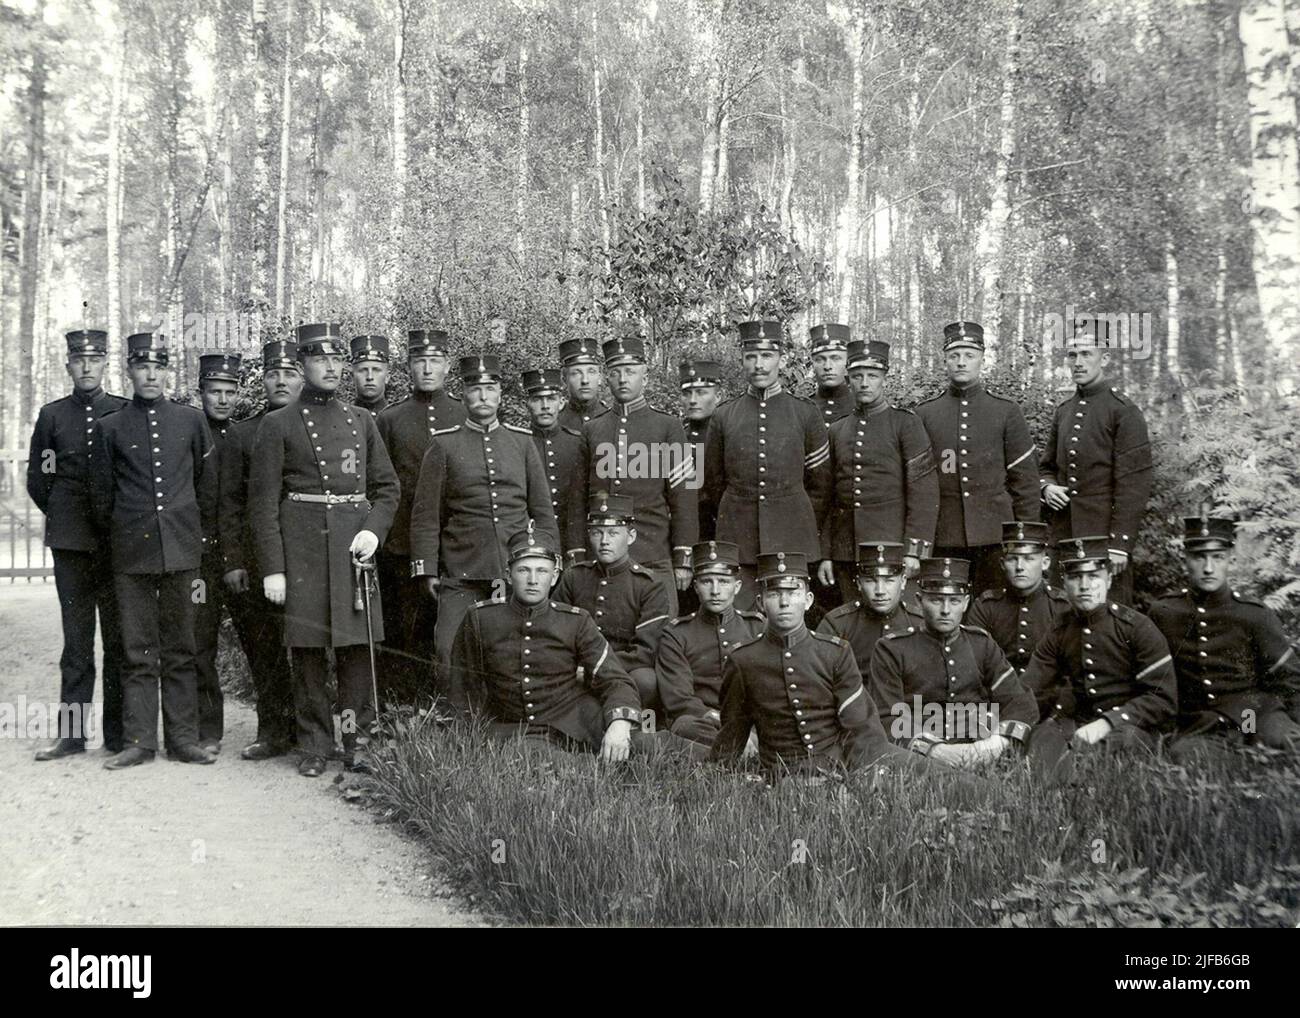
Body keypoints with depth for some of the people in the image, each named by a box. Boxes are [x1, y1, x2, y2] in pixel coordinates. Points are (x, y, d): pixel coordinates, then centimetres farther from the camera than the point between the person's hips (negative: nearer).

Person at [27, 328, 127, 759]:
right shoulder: (52, 415, 9)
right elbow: (37, 479, 14)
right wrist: (63, 515, 9)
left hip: (117, 541, -1)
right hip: (70, 543, 1)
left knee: (118, 636, 2)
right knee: (76, 636, 4)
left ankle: (118, 733, 8)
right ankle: (73, 732, 9)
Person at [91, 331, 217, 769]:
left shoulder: (191, 420, 6)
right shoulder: (109, 427, 4)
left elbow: (207, 486, 13)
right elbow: (103, 495, 11)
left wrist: (200, 536, 15)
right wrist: (121, 534, 13)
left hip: (182, 551, 1)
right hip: (131, 553, 0)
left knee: (180, 648, 5)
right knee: (137, 650, 3)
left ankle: (183, 738, 11)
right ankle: (138, 740, 10)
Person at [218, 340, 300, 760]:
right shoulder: (241, 434, 9)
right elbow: (229, 504, 7)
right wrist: (232, 563, -1)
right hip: (255, 561, 2)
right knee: (263, 647, 7)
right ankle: (274, 732, 19)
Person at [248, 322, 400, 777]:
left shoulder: (361, 420, 12)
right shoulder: (278, 424, 1)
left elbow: (387, 486, 15)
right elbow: (263, 501, -2)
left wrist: (373, 530, -4)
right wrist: (272, 569, -7)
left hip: (355, 544, 3)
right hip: (301, 547, -3)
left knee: (357, 643, 3)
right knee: (307, 648, 2)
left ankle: (356, 740, 15)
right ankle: (315, 745, 15)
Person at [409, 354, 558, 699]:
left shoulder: (522, 441, 10)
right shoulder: (443, 445, 3)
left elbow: (542, 511, 13)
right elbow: (425, 515, 3)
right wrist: (427, 571, -2)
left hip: (518, 574, 2)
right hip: (462, 578, -2)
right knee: (451, 661, -4)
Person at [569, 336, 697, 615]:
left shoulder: (668, 427, 5)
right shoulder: (591, 430, 12)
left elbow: (683, 498, 1)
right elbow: (579, 500, 12)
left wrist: (683, 559, -4)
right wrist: (576, 556, 6)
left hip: (654, 560, -2)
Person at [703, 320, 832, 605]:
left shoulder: (806, 414, 3)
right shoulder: (723, 416, 6)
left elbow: (821, 485, 10)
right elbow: (714, 482, 15)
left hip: (792, 540, -1)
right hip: (737, 544, 1)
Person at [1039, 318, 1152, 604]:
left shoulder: (1124, 412, -5)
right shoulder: (1063, 412, 14)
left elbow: (1134, 485, -10)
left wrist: (1120, 544, -15)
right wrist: (1047, 487, 0)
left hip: (1104, 534, -6)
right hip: (1063, 534, 6)